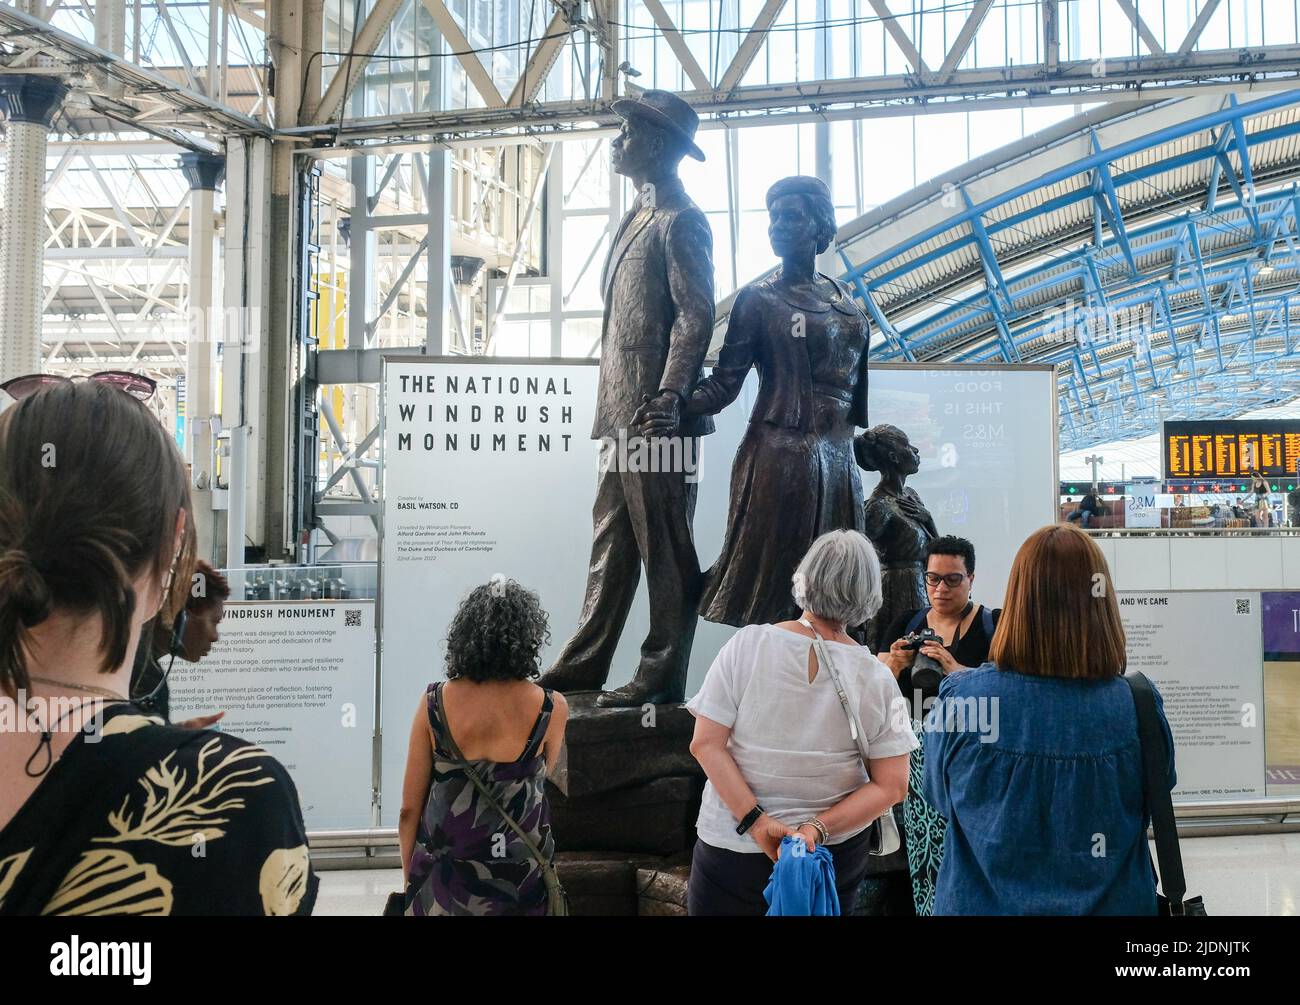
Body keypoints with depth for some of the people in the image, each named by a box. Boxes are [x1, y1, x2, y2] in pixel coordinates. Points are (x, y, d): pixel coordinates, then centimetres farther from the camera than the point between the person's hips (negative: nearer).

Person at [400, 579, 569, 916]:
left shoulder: (433, 703, -10)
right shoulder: (552, 708, -13)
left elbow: (409, 810, -4)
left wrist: (410, 883, 9)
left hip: (441, 884, 1)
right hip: (520, 888, 0)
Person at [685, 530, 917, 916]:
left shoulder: (747, 644, -12)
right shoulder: (876, 678, -9)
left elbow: (705, 744, -14)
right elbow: (891, 786, -10)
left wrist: (757, 822, -15)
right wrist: (817, 829, -13)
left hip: (732, 849, -1)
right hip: (838, 851, 1)